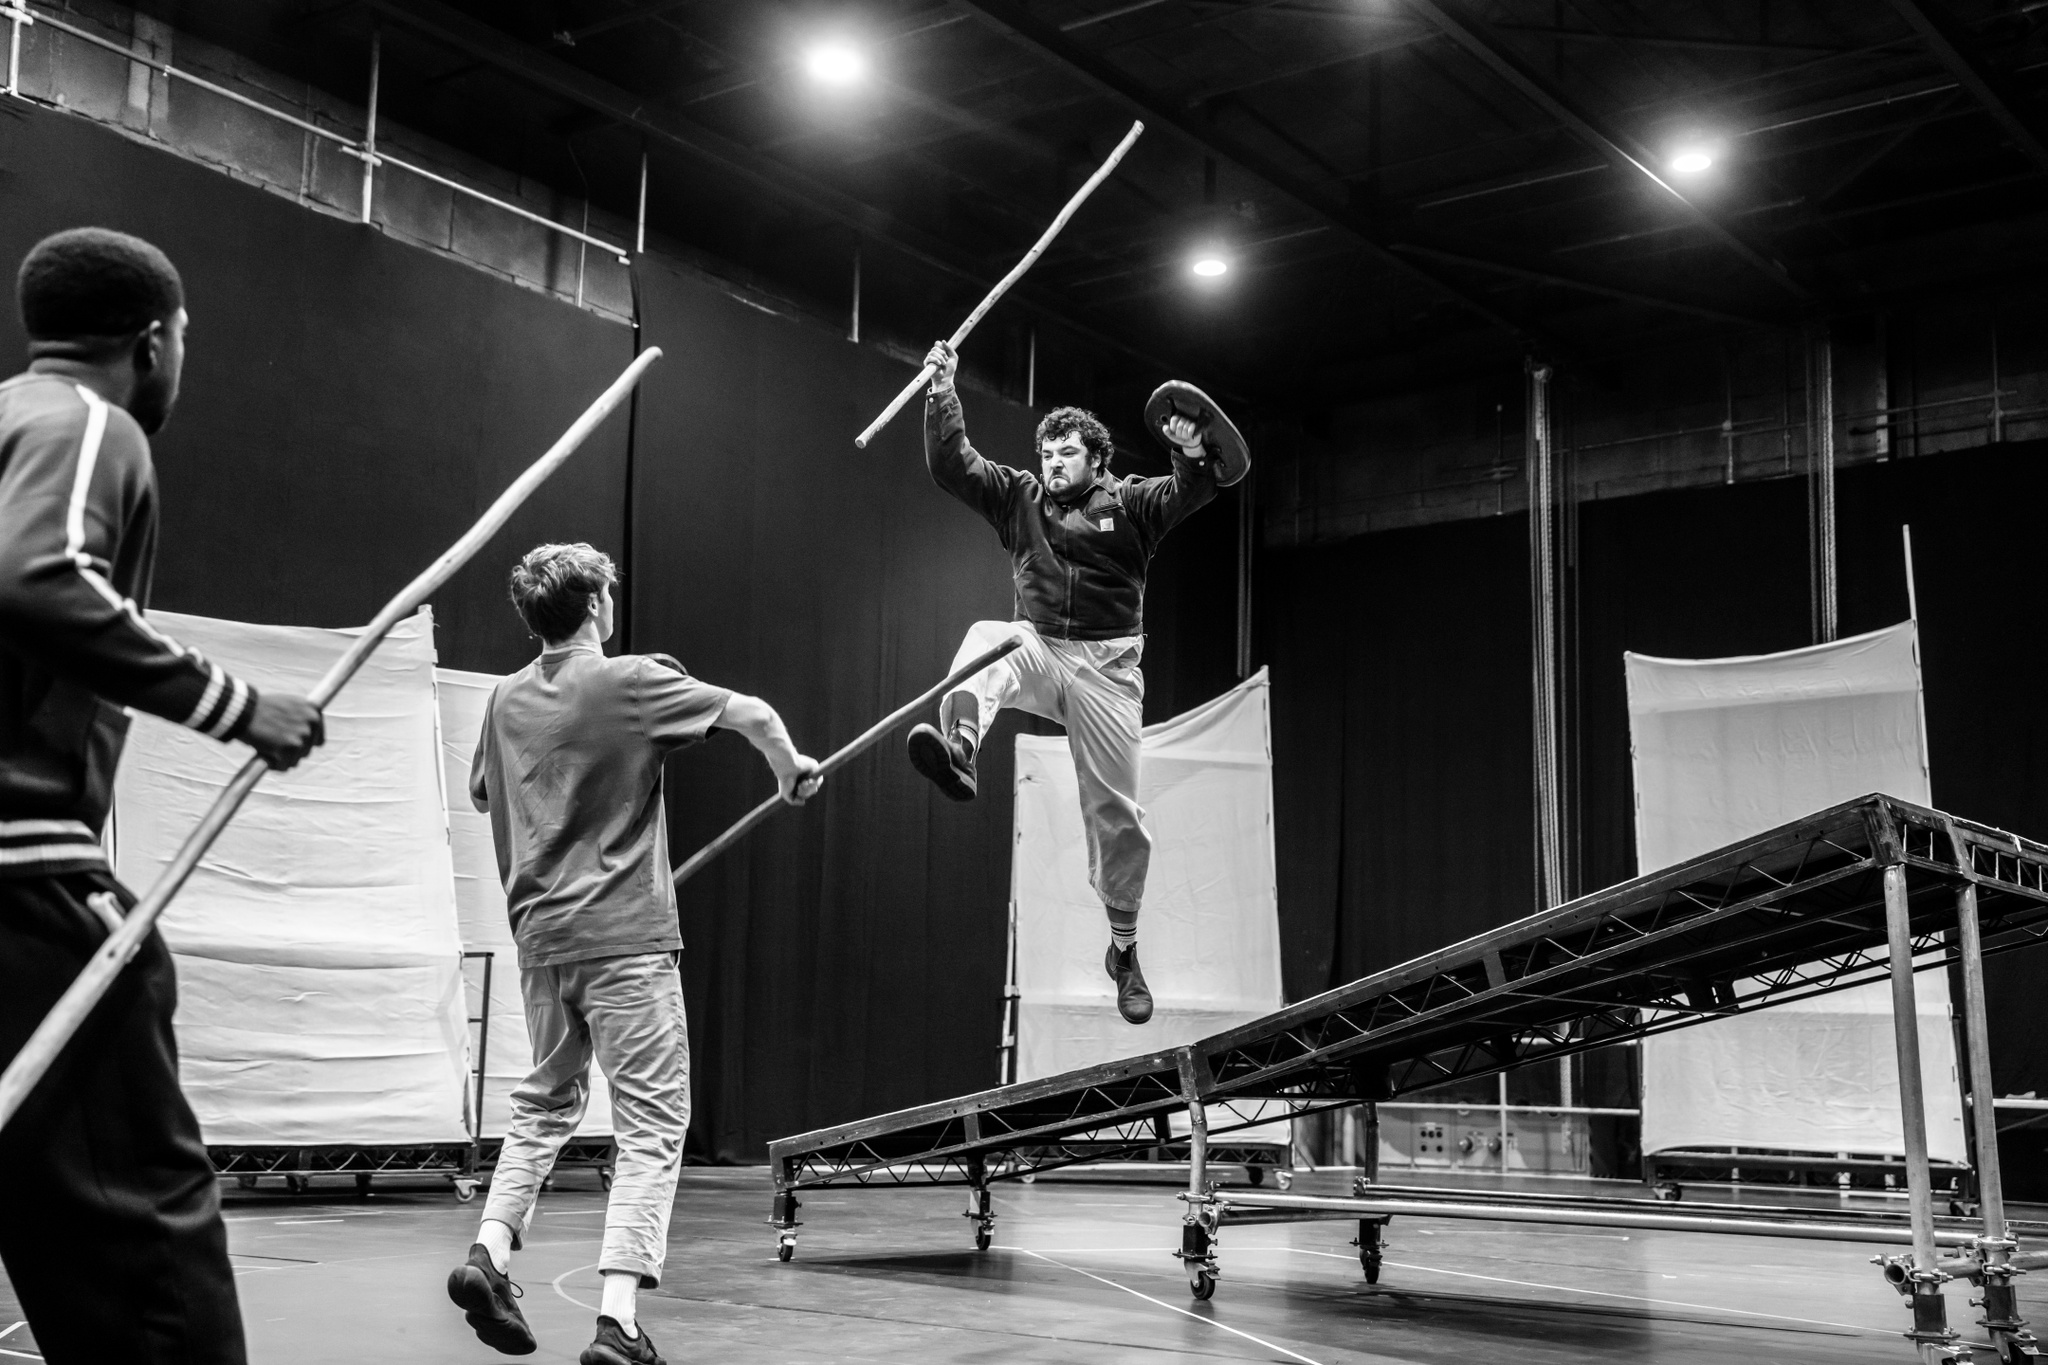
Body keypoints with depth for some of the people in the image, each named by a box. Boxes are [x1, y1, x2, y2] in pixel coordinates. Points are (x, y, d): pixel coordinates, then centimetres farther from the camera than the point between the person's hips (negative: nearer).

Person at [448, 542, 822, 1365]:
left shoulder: (507, 700, 8)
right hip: (625, 936, -6)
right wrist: (792, 772, 6)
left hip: (540, 935, 6)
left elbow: (482, 796, 24)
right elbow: (753, 715, -12)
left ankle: (490, 1252, 10)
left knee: (546, 1100, 24)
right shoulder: (632, 682, -9)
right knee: (652, 1122, -2)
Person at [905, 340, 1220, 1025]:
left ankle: (1124, 948, 14)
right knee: (985, 637, -33)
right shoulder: (1020, 498, 12)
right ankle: (959, 750, -59)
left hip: (1107, 669, -2)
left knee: (1116, 812, -2)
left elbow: (1194, 491, -8)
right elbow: (951, 467, 7)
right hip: (1039, 652, 2)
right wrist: (943, 393, -3)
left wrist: (1193, 453, -29)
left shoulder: (1129, 502, 6)